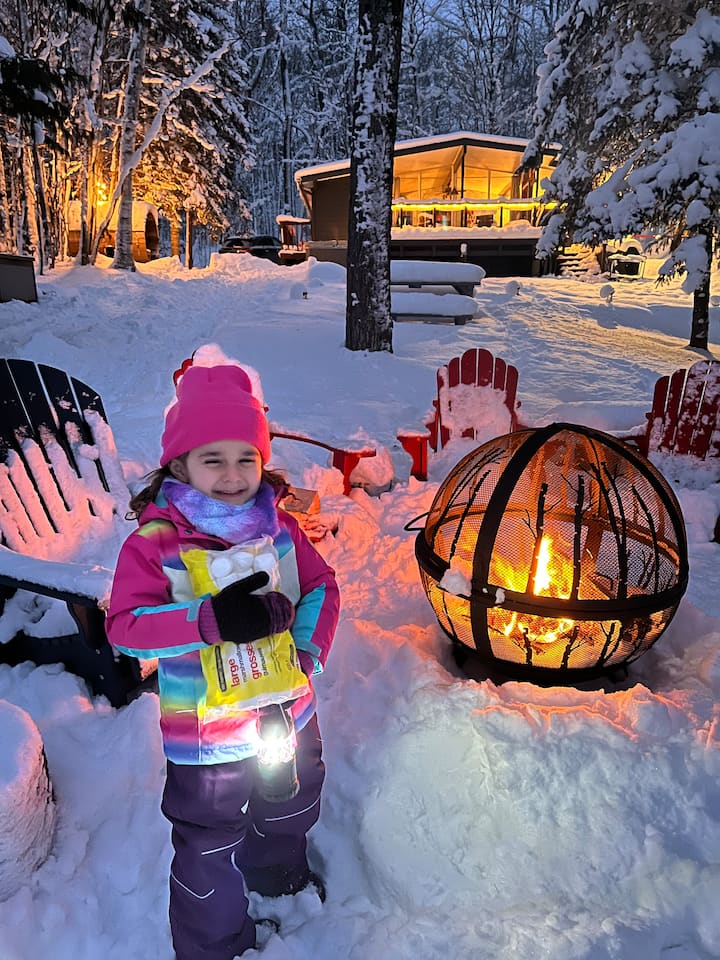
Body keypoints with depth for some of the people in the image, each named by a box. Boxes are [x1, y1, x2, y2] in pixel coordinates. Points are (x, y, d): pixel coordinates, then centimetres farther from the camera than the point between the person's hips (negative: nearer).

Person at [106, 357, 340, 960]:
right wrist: (210, 619, -36)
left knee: (289, 812, 31)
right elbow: (124, 625, -24)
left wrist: (310, 646, -16)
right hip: (206, 734, -5)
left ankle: (280, 876, 64)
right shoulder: (153, 542, -19)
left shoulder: (277, 525, -7)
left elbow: (321, 585, 0)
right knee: (209, 846, 14)